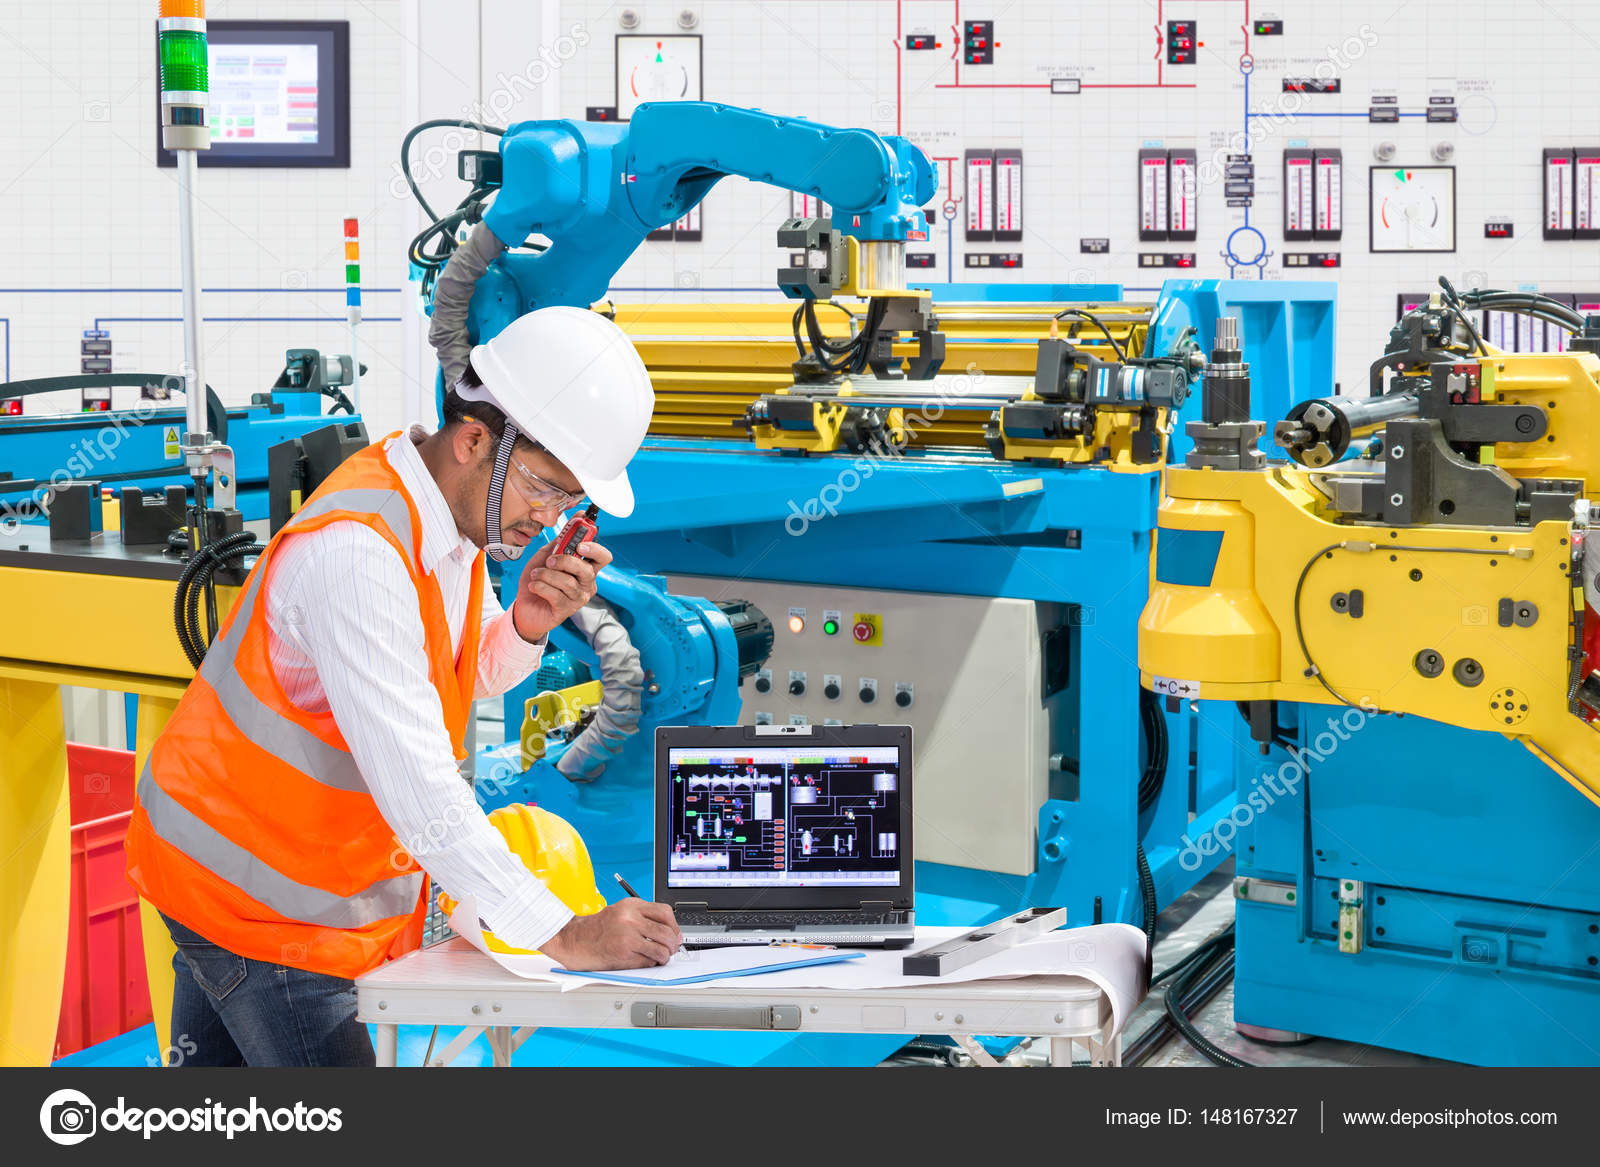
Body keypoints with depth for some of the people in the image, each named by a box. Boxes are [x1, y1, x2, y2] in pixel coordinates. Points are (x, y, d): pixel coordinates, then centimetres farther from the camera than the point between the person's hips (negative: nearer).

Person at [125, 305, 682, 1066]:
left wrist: (525, 628, -14)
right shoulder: (355, 553, -31)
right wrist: (563, 934, -32)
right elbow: (417, 789, -33)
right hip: (251, 888, -9)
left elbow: (468, 680, 9)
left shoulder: (456, 506, -2)